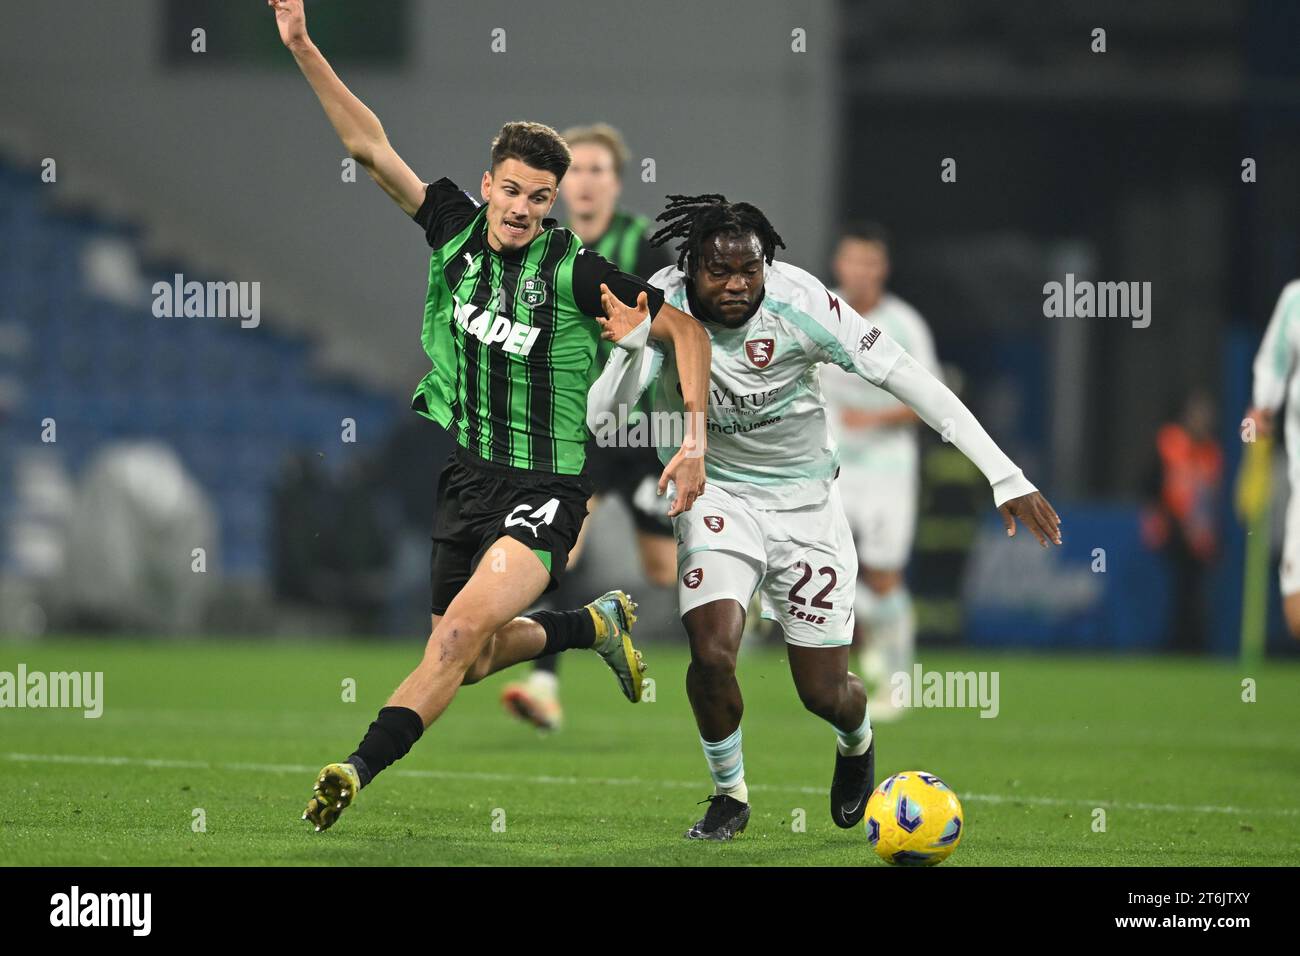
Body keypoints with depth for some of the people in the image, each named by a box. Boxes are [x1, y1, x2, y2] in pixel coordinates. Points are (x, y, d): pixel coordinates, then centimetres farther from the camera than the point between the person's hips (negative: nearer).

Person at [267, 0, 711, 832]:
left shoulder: (577, 272, -10)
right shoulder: (456, 231, 0)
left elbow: (686, 330, -2)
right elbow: (370, 145, -2)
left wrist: (696, 439, -11)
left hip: (543, 486, -5)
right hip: (459, 473, 5)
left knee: (466, 626, -25)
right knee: (468, 658, 13)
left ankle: (359, 770, -31)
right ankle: (596, 624, 40)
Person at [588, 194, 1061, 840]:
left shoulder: (798, 303, -23)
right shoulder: (663, 308, -19)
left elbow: (909, 381, -21)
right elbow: (597, 416, -23)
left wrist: (1005, 478, -25)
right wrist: (632, 341, -42)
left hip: (805, 496, 0)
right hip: (716, 493, 0)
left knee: (824, 692, 2)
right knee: (712, 653, -22)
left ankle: (857, 739, 42)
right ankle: (730, 796, 6)